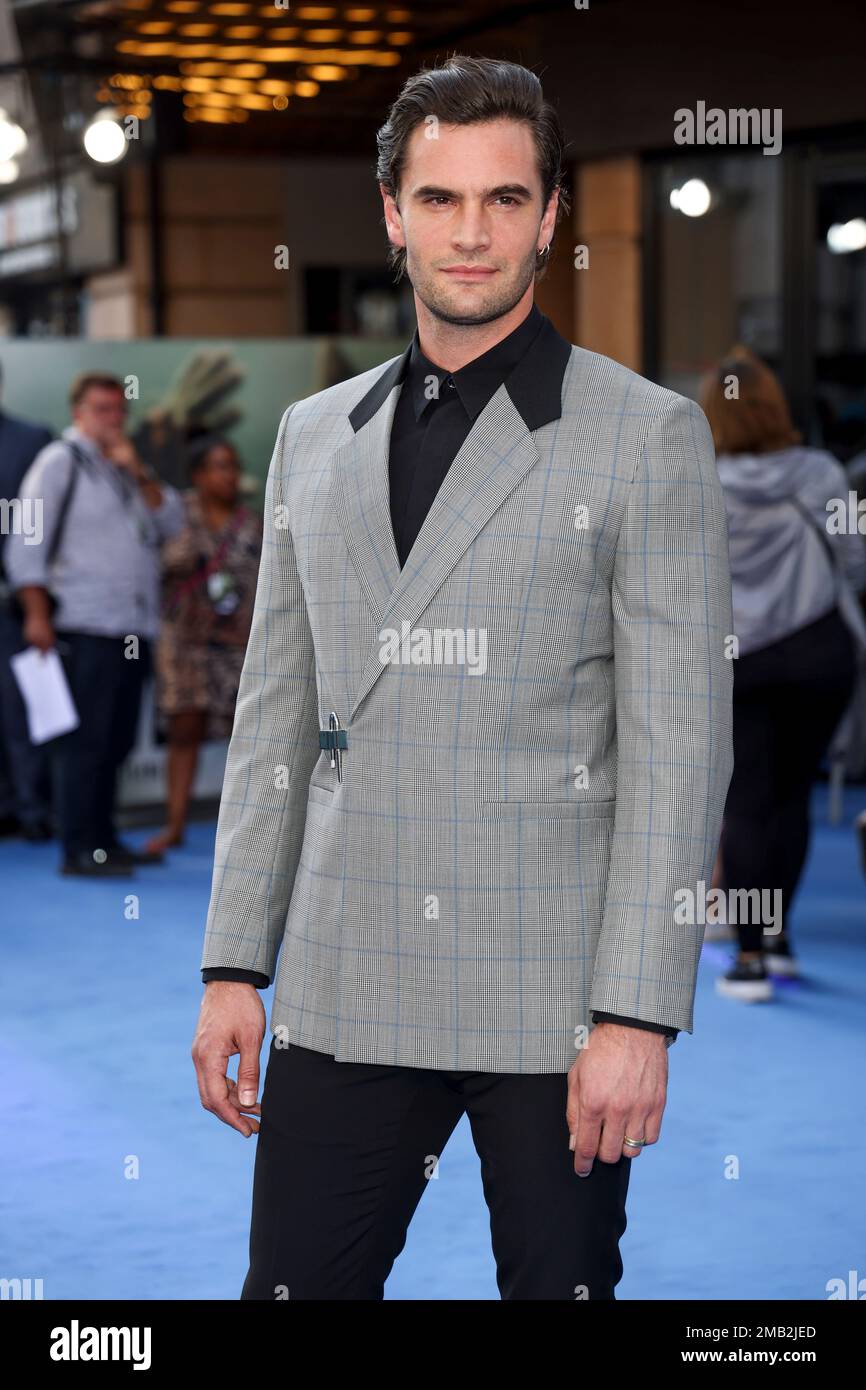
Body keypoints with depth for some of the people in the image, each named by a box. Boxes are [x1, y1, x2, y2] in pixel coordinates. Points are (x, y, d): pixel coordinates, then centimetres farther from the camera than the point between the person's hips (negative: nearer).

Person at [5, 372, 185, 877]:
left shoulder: (128, 466, 20)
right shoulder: (60, 462, 0)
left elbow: (173, 521, 11)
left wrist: (140, 475, -3)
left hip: (134, 628, 7)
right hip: (86, 629, -7)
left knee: (116, 741, 9)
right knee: (85, 741, -10)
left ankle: (103, 839, 17)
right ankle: (79, 850, -9)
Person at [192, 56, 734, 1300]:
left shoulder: (648, 436, -2)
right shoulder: (316, 437, 13)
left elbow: (679, 745, -6)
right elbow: (274, 721, 15)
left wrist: (638, 1015, -13)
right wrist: (233, 966, 8)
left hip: (552, 1000, -4)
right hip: (344, 989, 4)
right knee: (296, 1285, 3)